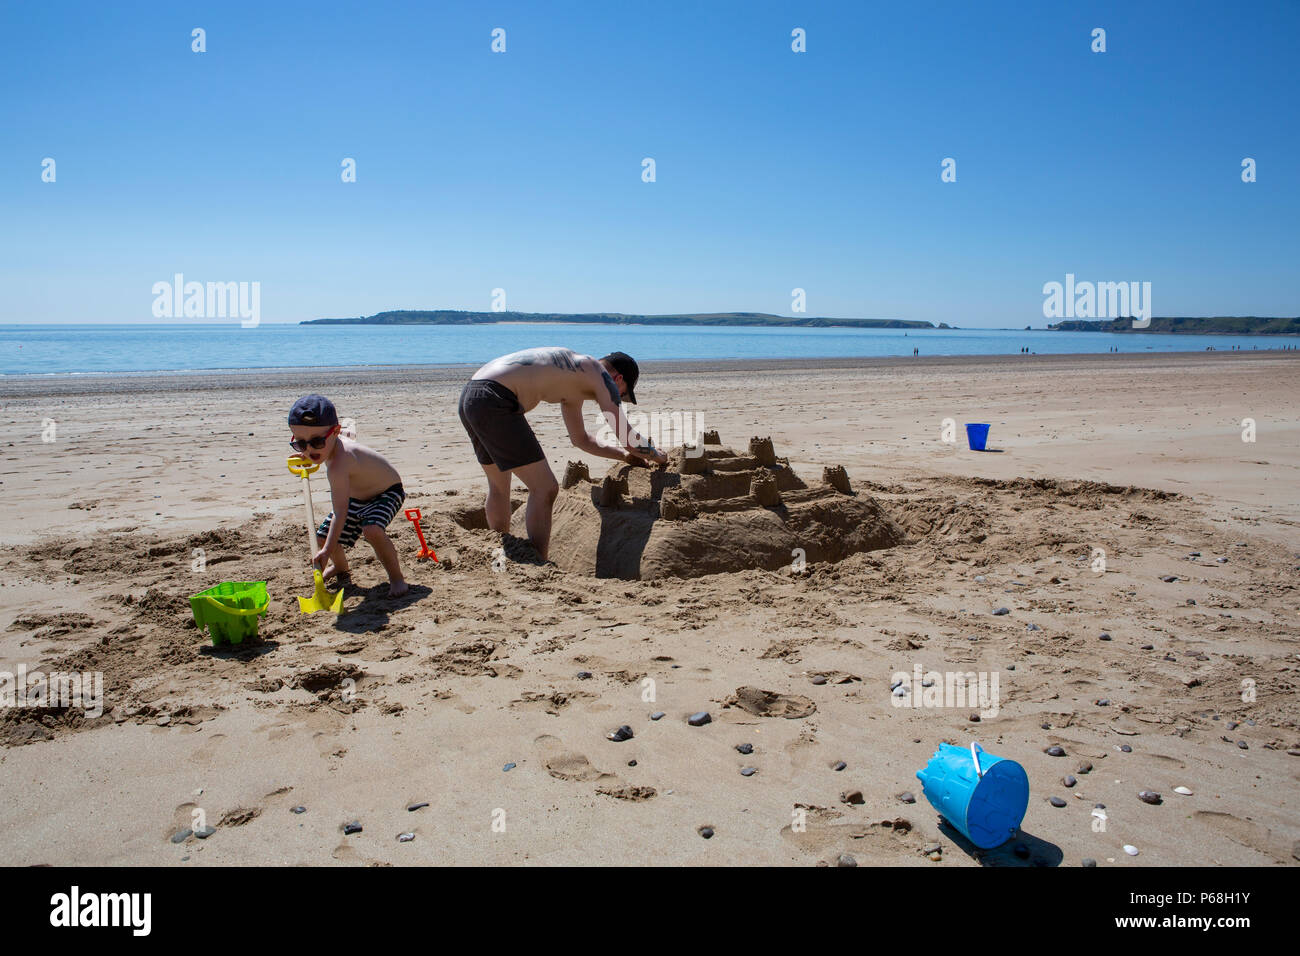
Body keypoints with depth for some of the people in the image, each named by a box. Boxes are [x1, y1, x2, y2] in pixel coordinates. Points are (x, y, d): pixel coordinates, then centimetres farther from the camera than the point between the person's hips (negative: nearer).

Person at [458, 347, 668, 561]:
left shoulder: (573, 380, 29)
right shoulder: (601, 375, 2)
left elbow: (580, 439, 40)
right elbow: (627, 437, 1)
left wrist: (624, 455, 42)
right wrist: (654, 455, 20)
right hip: (494, 401, -10)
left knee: (498, 485, 27)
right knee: (545, 489, -5)